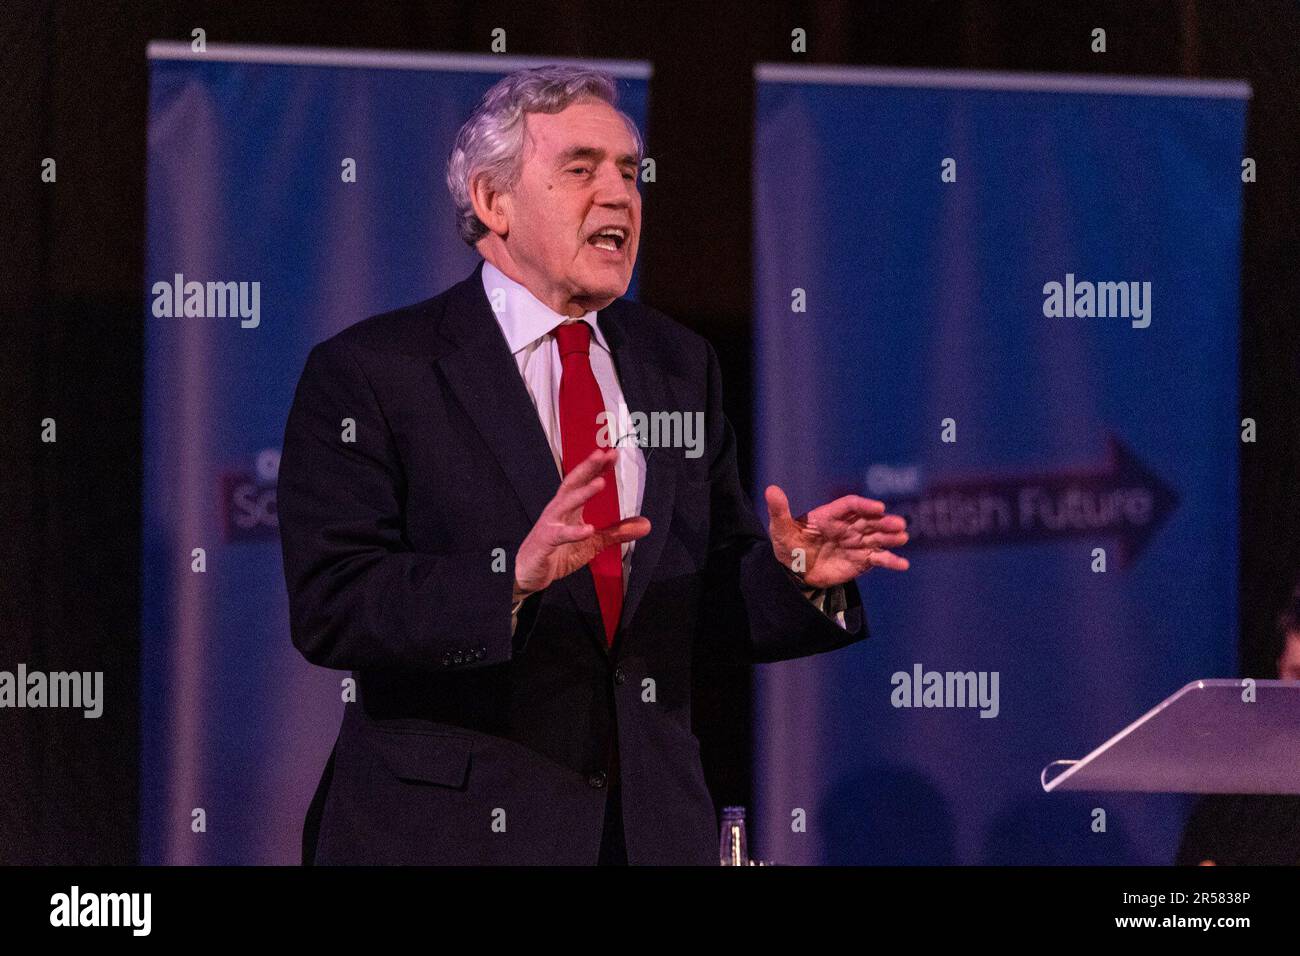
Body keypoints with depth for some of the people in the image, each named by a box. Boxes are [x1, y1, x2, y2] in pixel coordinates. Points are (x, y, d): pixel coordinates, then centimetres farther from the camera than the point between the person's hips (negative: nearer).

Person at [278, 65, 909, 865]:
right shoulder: (369, 373, -5)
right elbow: (329, 607, -15)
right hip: (454, 828, -4)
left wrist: (794, 576, -8)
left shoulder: (680, 368, 12)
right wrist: (514, 575, -28)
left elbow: (708, 612, 12)